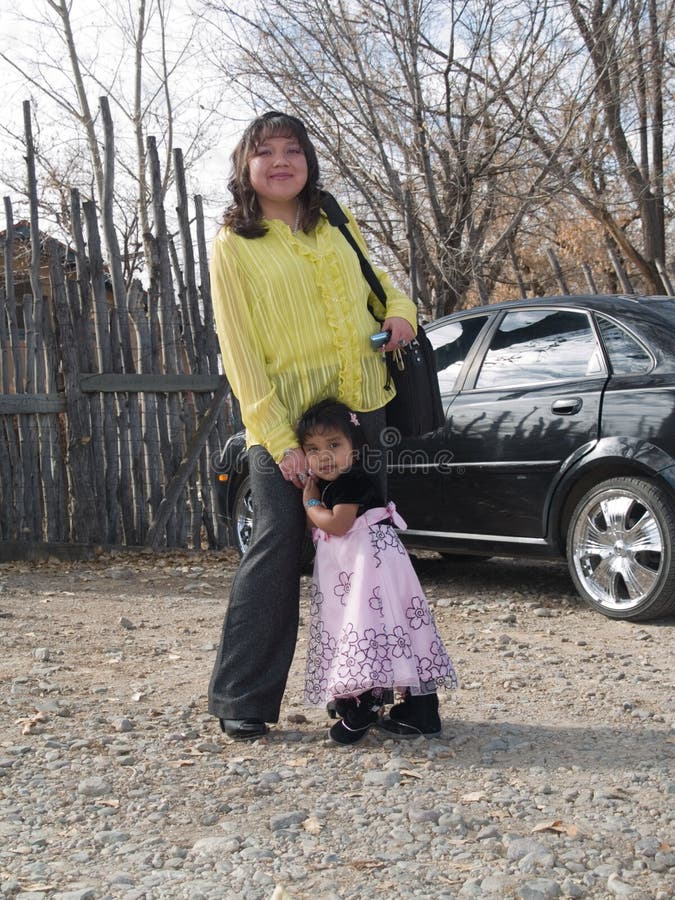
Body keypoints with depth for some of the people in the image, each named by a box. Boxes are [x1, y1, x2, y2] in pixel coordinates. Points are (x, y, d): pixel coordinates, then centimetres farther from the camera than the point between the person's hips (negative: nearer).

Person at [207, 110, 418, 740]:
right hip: (285, 424, -5)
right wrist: (279, 440, -16)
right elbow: (239, 350, -8)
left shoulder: (339, 228, 12)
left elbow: (378, 284, 26)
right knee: (277, 549, -6)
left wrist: (399, 310, 1)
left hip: (361, 409, 5)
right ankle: (240, 699, 7)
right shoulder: (233, 246, -3)